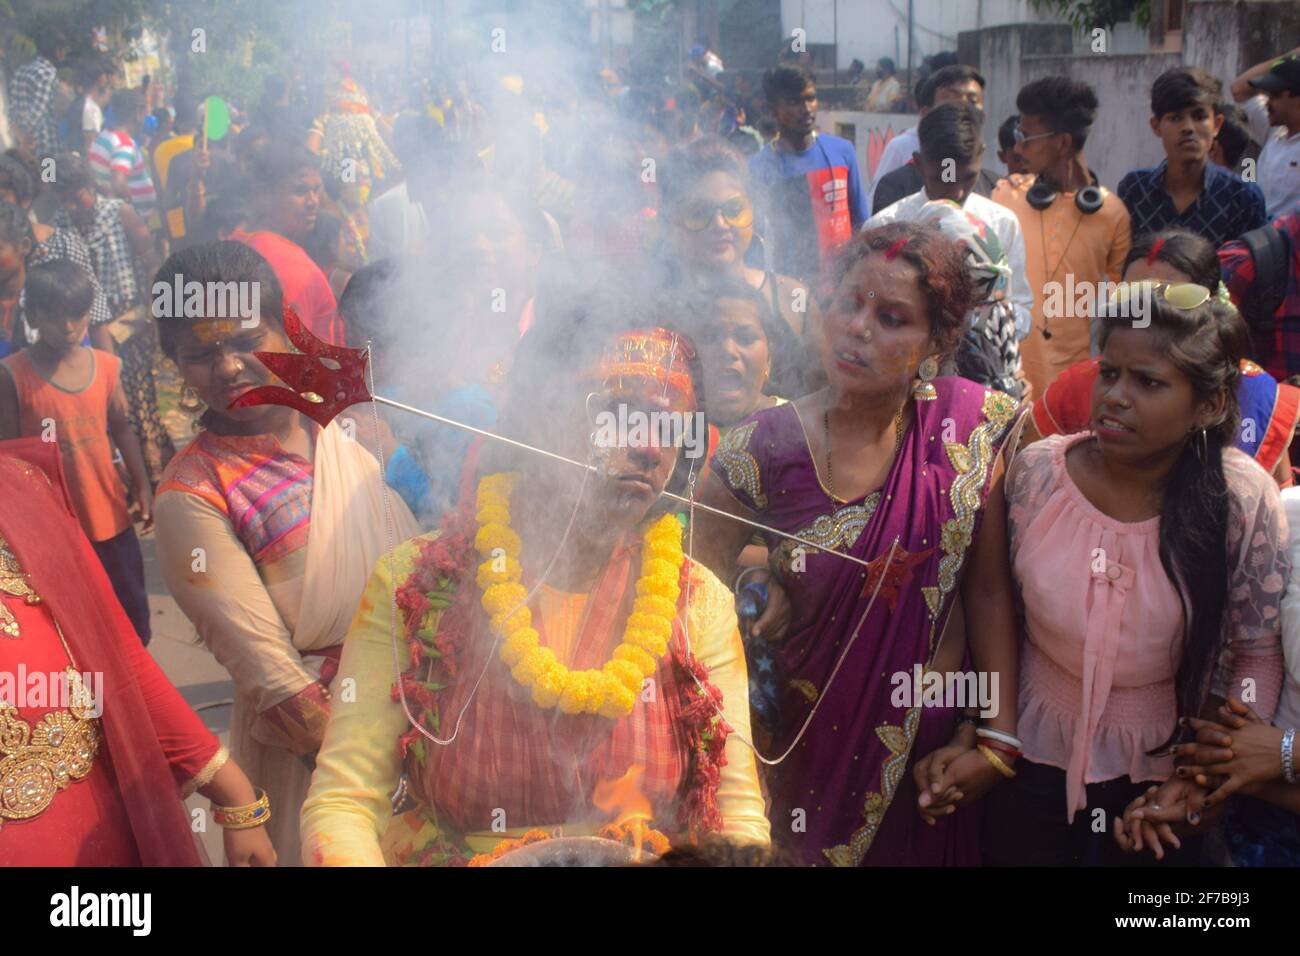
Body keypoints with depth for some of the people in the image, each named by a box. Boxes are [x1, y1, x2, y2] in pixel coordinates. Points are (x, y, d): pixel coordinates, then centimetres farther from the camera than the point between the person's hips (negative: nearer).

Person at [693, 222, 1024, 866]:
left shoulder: (971, 428, -8)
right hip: (807, 757, -2)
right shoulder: (761, 452, -15)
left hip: (933, 756, 2)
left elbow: (988, 589, -3)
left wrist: (998, 738, -6)